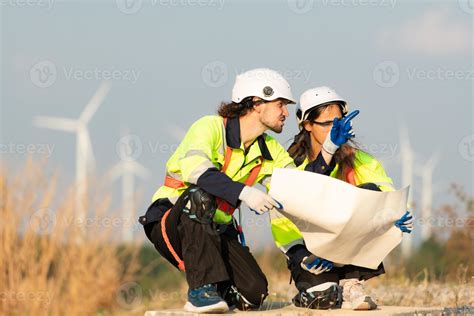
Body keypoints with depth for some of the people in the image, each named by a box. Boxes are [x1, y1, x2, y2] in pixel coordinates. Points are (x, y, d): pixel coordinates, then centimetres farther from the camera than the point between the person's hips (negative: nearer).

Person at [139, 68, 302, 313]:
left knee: (254, 293, -17)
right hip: (169, 220, -5)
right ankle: (202, 289, -33)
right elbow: (194, 167, -36)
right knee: (199, 196, -39)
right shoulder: (210, 128, -15)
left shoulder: (269, 152, 6)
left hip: (215, 231, 5)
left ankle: (219, 289, 17)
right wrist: (243, 192, -47)